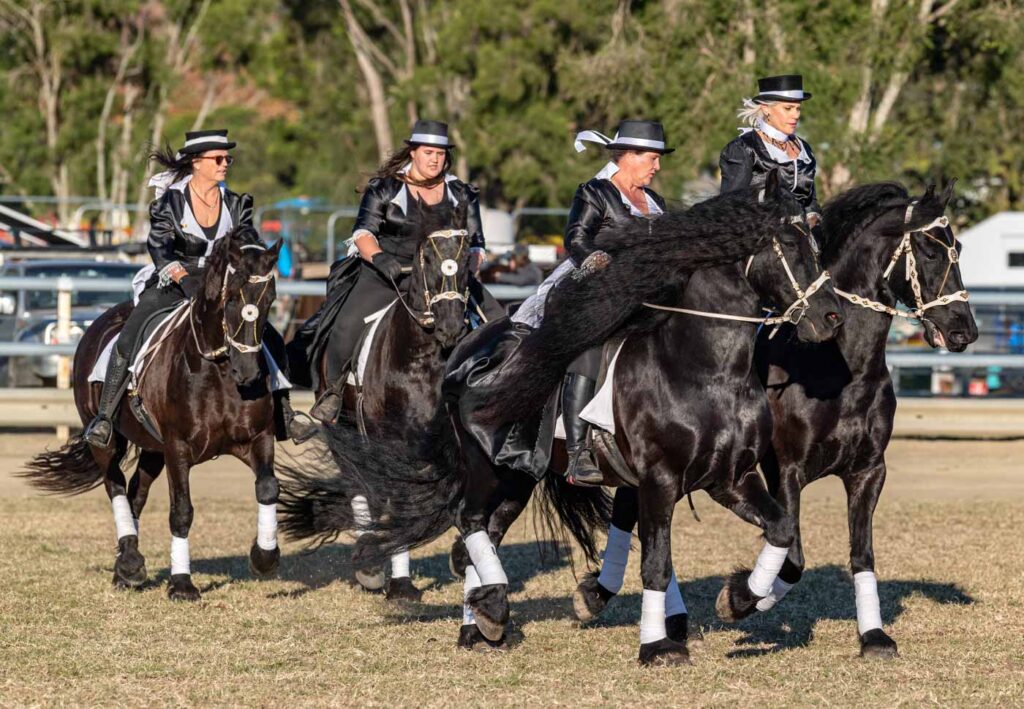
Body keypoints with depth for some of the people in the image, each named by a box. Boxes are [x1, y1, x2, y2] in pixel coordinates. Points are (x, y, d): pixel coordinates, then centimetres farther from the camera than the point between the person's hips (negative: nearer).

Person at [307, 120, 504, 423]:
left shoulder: (461, 194, 9)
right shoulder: (384, 189, 2)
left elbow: (474, 243, 9)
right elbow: (363, 232, -6)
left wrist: (467, 271, -11)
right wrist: (379, 258, -26)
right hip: (388, 273, -2)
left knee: (495, 318, -13)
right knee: (347, 324, -22)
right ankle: (333, 391, -1)